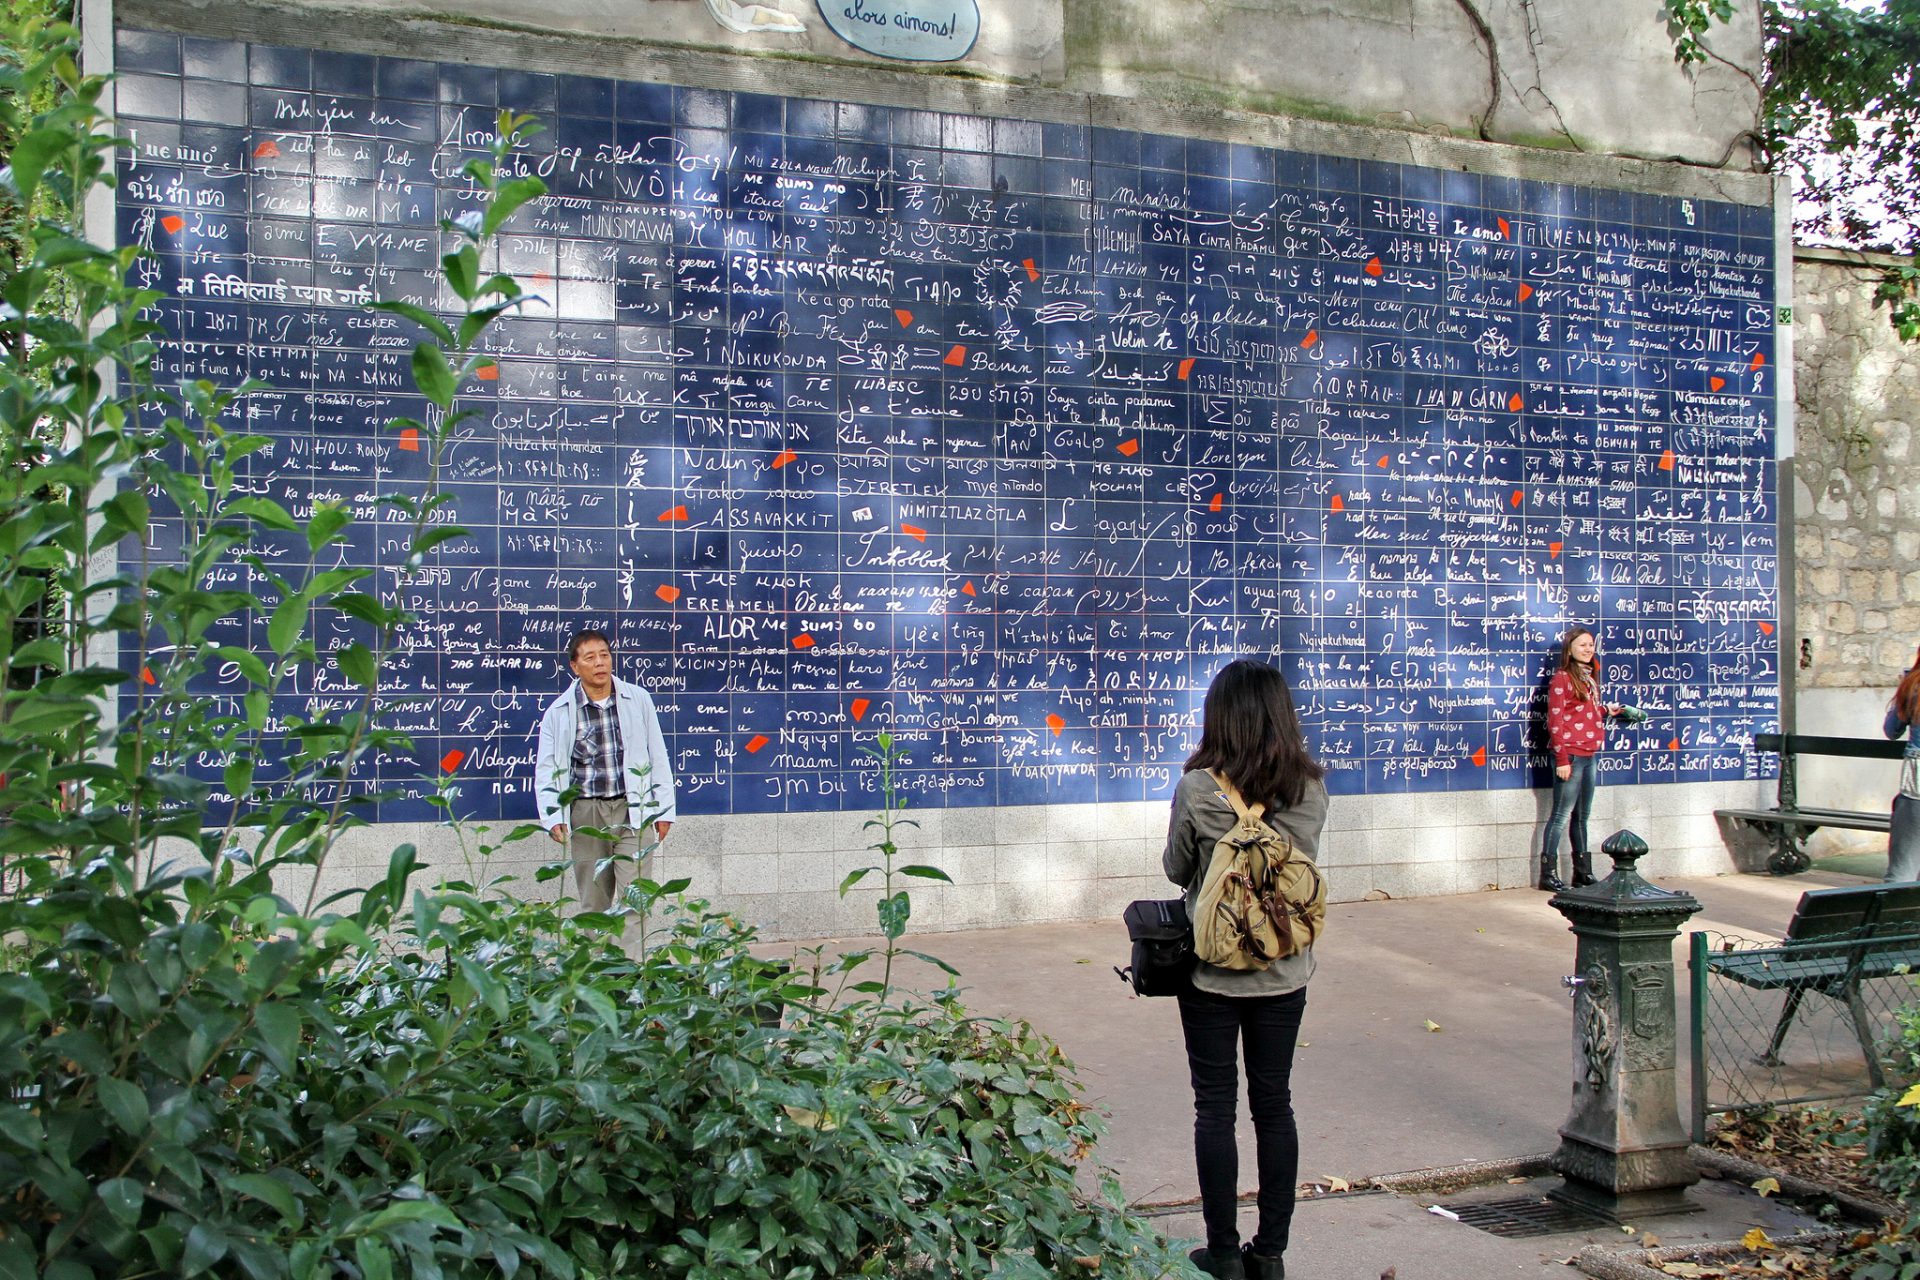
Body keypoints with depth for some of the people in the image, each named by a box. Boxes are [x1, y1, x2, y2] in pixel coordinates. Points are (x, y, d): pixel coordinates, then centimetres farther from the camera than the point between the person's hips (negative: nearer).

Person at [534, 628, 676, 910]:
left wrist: (664, 810, 7)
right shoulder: (559, 712, 3)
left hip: (632, 808, -1)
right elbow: (546, 770, 4)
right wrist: (553, 818, -8)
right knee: (593, 902, 7)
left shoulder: (638, 700, 5)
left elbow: (658, 756, 9)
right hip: (585, 813, 1)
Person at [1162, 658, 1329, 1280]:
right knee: (1274, 1104, 13)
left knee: (1215, 1107, 9)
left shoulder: (1198, 788, -17)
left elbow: (1176, 869, -2)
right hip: (1285, 972, 3)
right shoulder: (1310, 788, -8)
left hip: (1212, 972, -3)